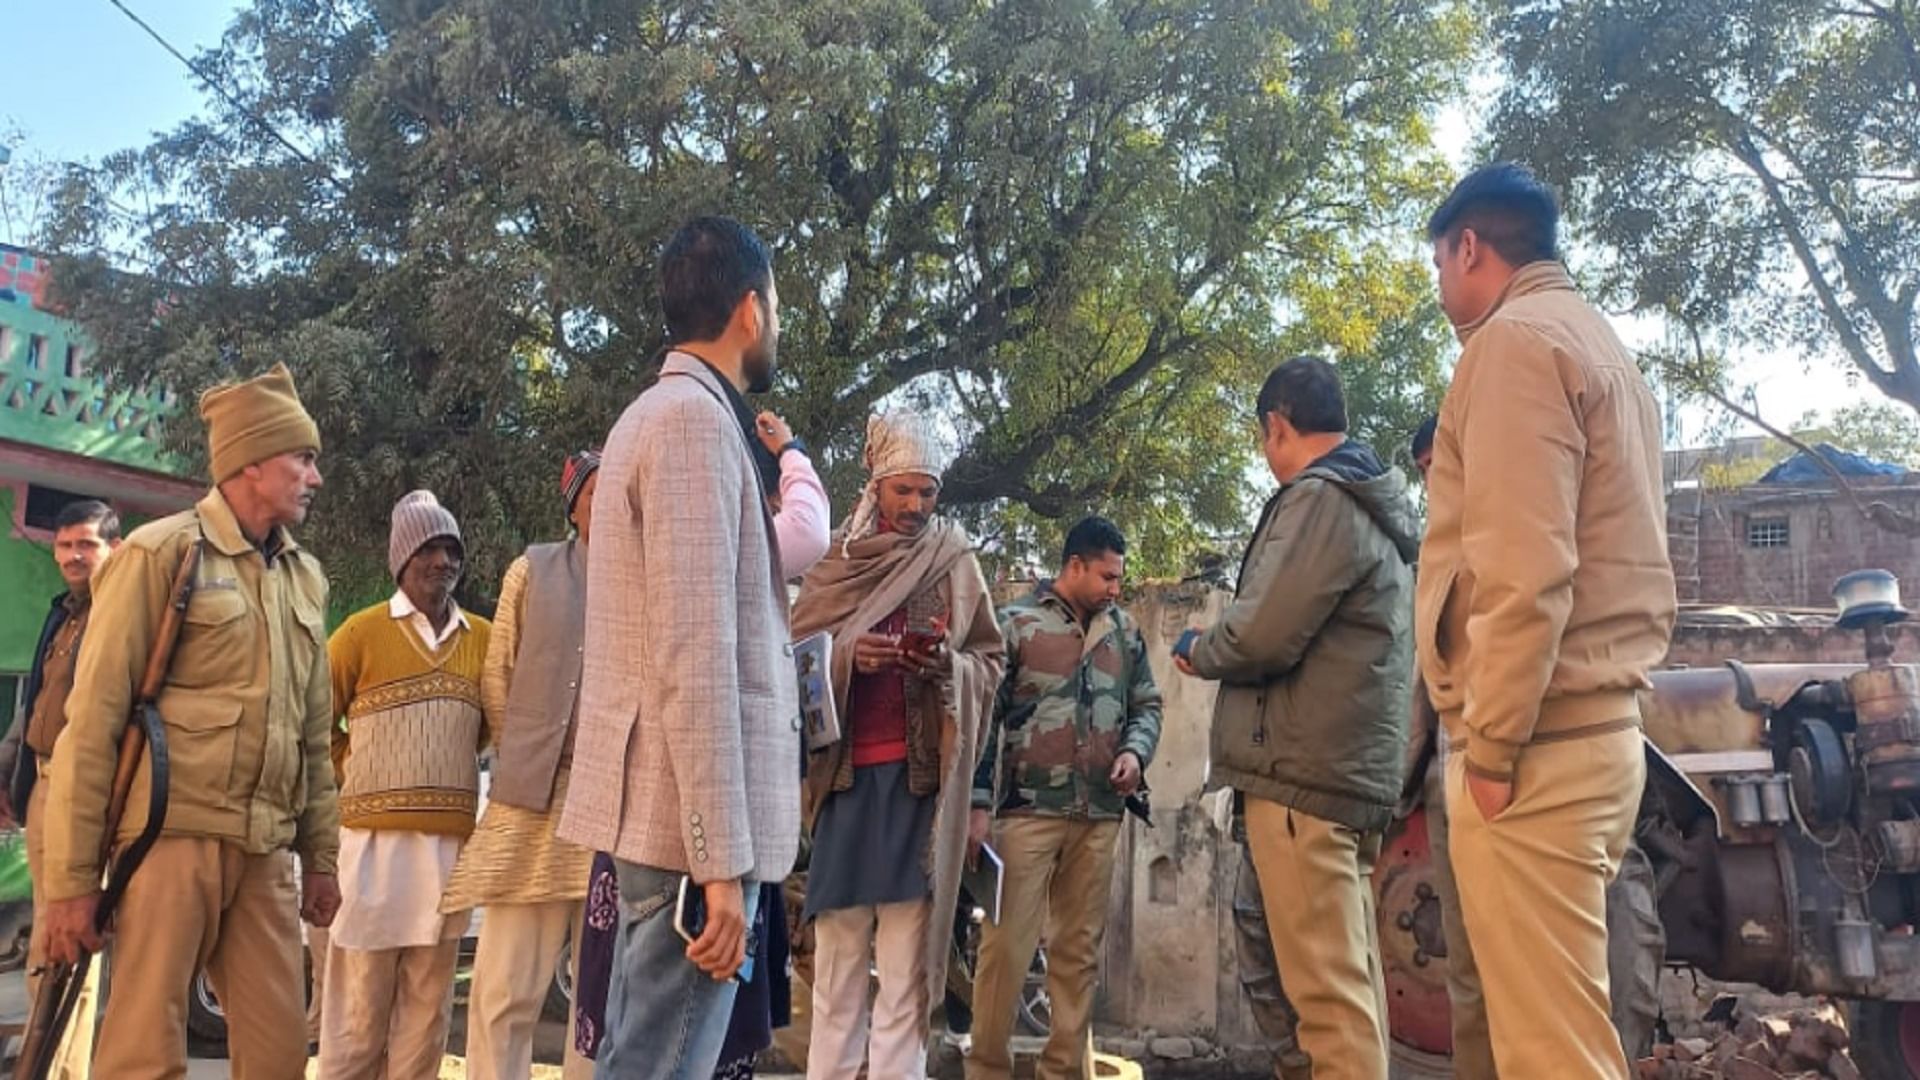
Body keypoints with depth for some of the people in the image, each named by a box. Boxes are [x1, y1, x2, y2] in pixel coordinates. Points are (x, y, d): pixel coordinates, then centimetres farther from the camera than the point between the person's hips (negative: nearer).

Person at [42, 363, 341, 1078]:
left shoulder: (305, 578, 14)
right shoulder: (159, 554, -4)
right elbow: (93, 722, -6)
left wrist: (320, 854, 16)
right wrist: (72, 876, -9)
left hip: (266, 852, 6)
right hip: (171, 835, -5)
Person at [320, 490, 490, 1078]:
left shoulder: (483, 637, 8)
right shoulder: (363, 631, -1)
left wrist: (447, 766, 10)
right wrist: (356, 773, 3)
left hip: (452, 841, 4)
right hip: (376, 836, -3)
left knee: (428, 1006, 10)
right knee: (358, 1004, 3)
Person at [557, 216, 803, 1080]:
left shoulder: (657, 414, 18)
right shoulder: (696, 417, -13)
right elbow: (695, 658, -21)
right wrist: (722, 862, -21)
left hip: (658, 812, 10)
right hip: (691, 821, -10)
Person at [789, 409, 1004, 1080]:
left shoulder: (956, 562, 8)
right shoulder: (838, 558, 10)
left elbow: (990, 663, 8)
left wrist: (948, 665, -14)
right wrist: (846, 654, -14)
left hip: (922, 769, -1)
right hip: (846, 766, 1)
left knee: (906, 953, -1)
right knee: (837, 944, 3)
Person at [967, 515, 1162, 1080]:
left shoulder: (1125, 630, 13)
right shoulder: (1015, 623, 0)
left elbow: (1147, 704, 20)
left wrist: (1136, 751, -2)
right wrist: (978, 803, -9)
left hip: (1099, 814, 4)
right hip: (1027, 809, -4)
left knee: (1080, 949, 9)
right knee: (1007, 944, -3)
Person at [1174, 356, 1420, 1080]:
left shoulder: (1321, 499, -11)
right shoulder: (1376, 504, 20)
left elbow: (1262, 636, -19)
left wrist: (1197, 651, 1)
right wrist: (1220, 645, 16)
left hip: (1304, 774, -10)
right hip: (1353, 770, 10)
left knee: (1329, 990, -7)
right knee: (1353, 979, 14)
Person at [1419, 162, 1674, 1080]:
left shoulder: (1517, 338, -9)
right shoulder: (1599, 345, 21)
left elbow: (1523, 568, -19)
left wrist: (1491, 745, -15)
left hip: (1539, 742, -10)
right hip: (1596, 724, 10)